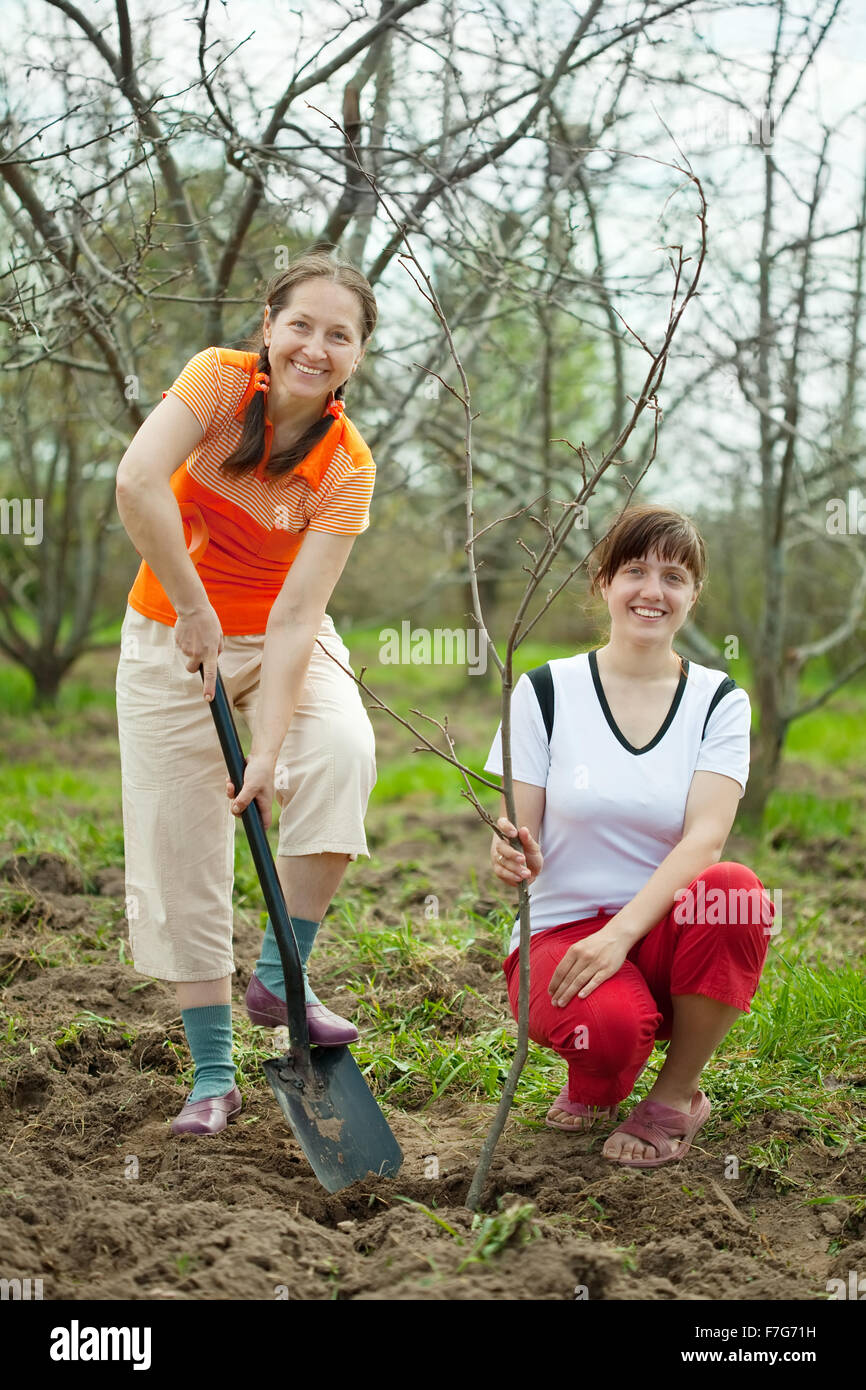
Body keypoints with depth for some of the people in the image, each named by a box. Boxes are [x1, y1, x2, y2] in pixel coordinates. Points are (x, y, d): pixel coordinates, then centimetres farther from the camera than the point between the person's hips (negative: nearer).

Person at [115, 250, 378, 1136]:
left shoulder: (348, 465, -16)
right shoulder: (221, 379, -17)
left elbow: (295, 615, -22)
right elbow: (136, 482, -33)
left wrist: (269, 748, -30)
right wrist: (195, 613, -29)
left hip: (282, 644, 0)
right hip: (169, 638, 0)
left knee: (343, 750, -30)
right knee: (183, 852, -3)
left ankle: (279, 974, -14)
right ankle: (213, 1076, 9)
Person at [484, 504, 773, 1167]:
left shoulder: (719, 701, 2)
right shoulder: (547, 691, 1)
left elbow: (705, 837, -12)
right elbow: (519, 842, 0)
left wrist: (621, 933, -28)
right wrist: (512, 858, -27)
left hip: (664, 931, 2)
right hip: (562, 931, -1)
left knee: (735, 889, -33)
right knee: (612, 1022, -36)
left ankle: (676, 1097, -8)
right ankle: (598, 1080, 7)